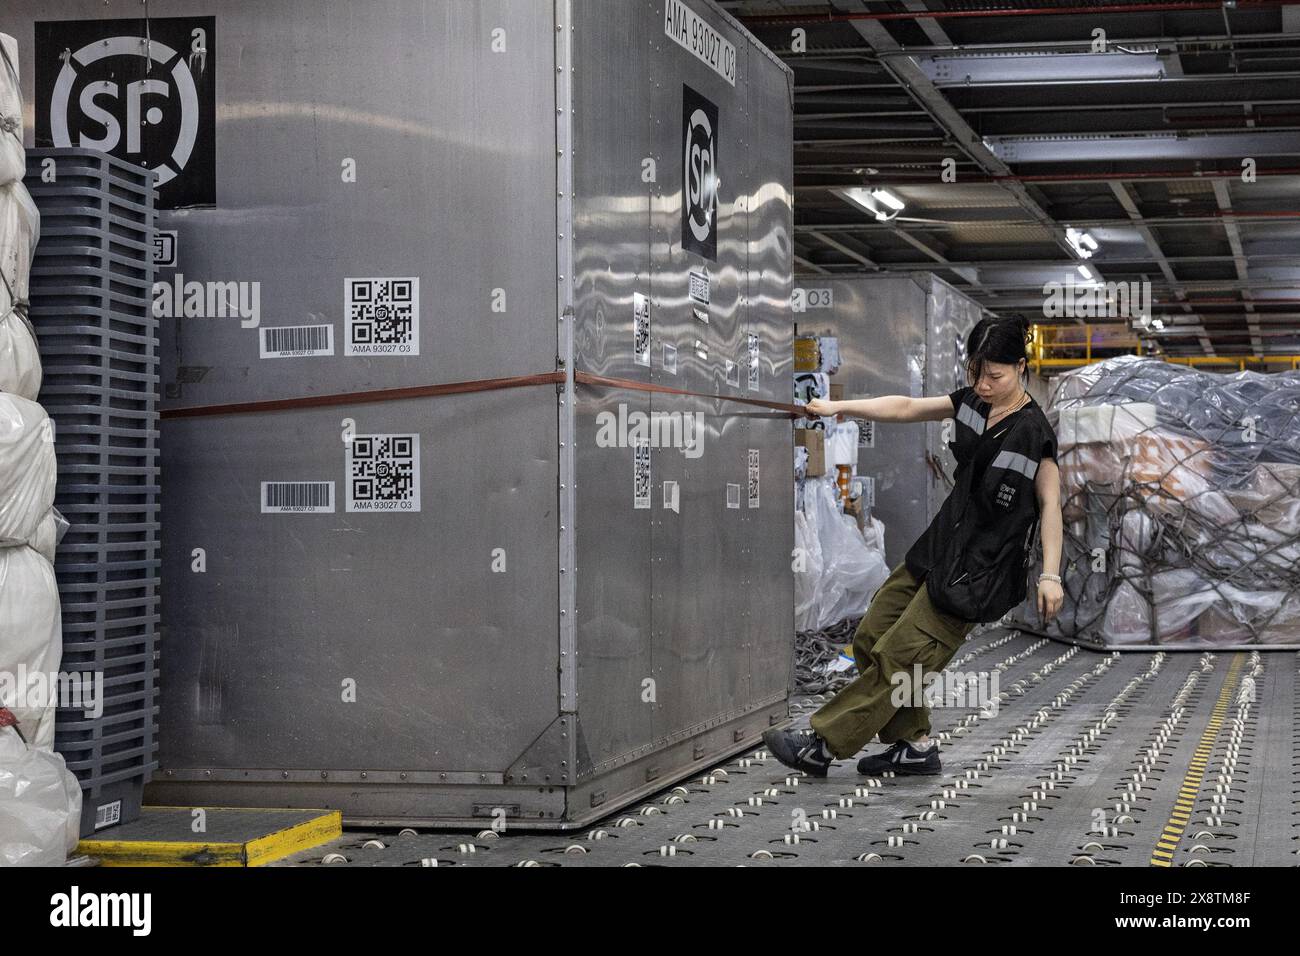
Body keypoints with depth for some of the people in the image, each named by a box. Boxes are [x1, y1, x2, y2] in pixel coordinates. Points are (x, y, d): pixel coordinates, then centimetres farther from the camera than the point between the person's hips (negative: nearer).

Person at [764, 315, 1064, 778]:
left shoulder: (1033, 433, -18)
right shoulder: (972, 401, 1)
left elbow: (1050, 505, -14)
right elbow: (906, 407, 4)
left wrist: (1050, 575, -18)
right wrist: (841, 407, -4)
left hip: (979, 567, -9)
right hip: (942, 545, 9)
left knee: (898, 656, -5)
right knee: (871, 637, 11)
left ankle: (823, 745, 3)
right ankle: (915, 745, 19)